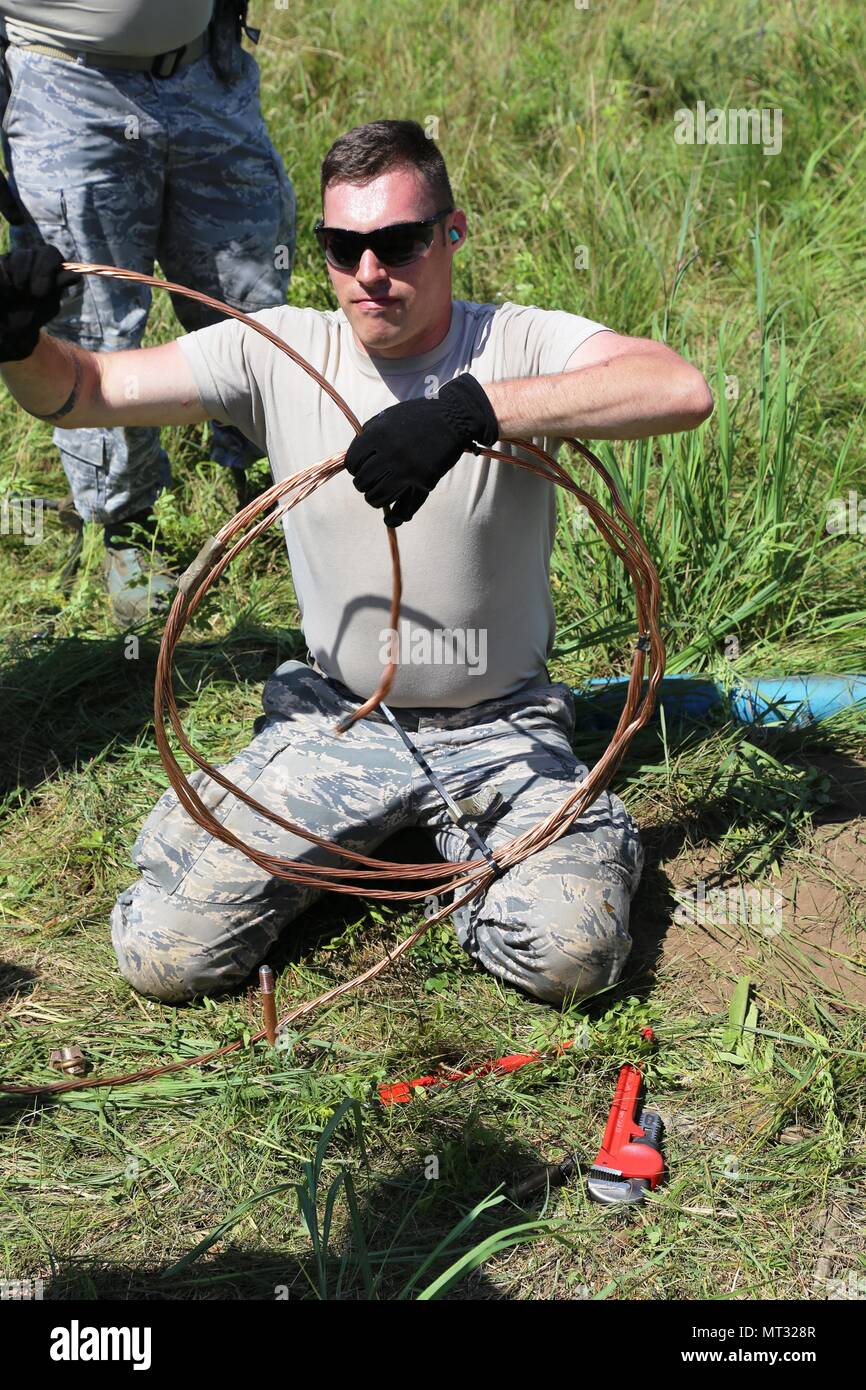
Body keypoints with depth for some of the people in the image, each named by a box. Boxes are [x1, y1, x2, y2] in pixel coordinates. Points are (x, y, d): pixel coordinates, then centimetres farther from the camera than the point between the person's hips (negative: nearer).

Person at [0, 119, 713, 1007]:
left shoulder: (516, 345, -11)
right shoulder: (280, 353, -3)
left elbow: (683, 391, -31)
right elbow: (80, 393, 0)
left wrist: (473, 408, -39)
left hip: (499, 731, -2)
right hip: (334, 723, 2)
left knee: (570, 956, -22)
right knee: (162, 952, -7)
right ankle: (365, 830, 18)